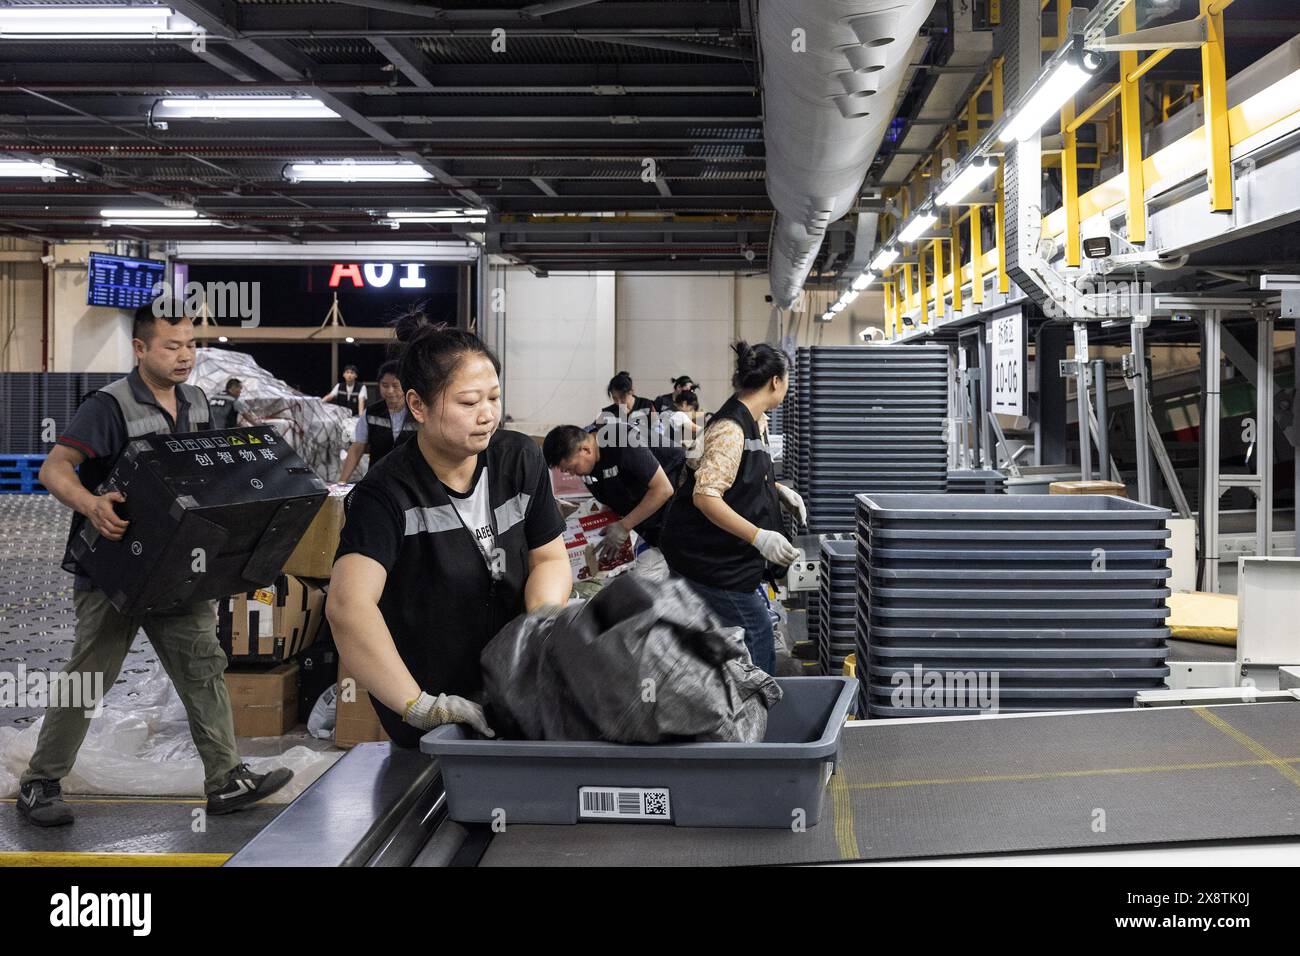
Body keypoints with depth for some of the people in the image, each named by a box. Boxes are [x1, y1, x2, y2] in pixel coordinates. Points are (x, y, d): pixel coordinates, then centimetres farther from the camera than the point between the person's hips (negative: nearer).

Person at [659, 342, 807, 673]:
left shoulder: (756, 421, 8)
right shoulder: (731, 428, -23)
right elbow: (705, 496, -28)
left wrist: (780, 490, 7)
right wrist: (759, 537, -32)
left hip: (734, 555, 10)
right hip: (710, 556, -10)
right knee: (754, 634, -6)